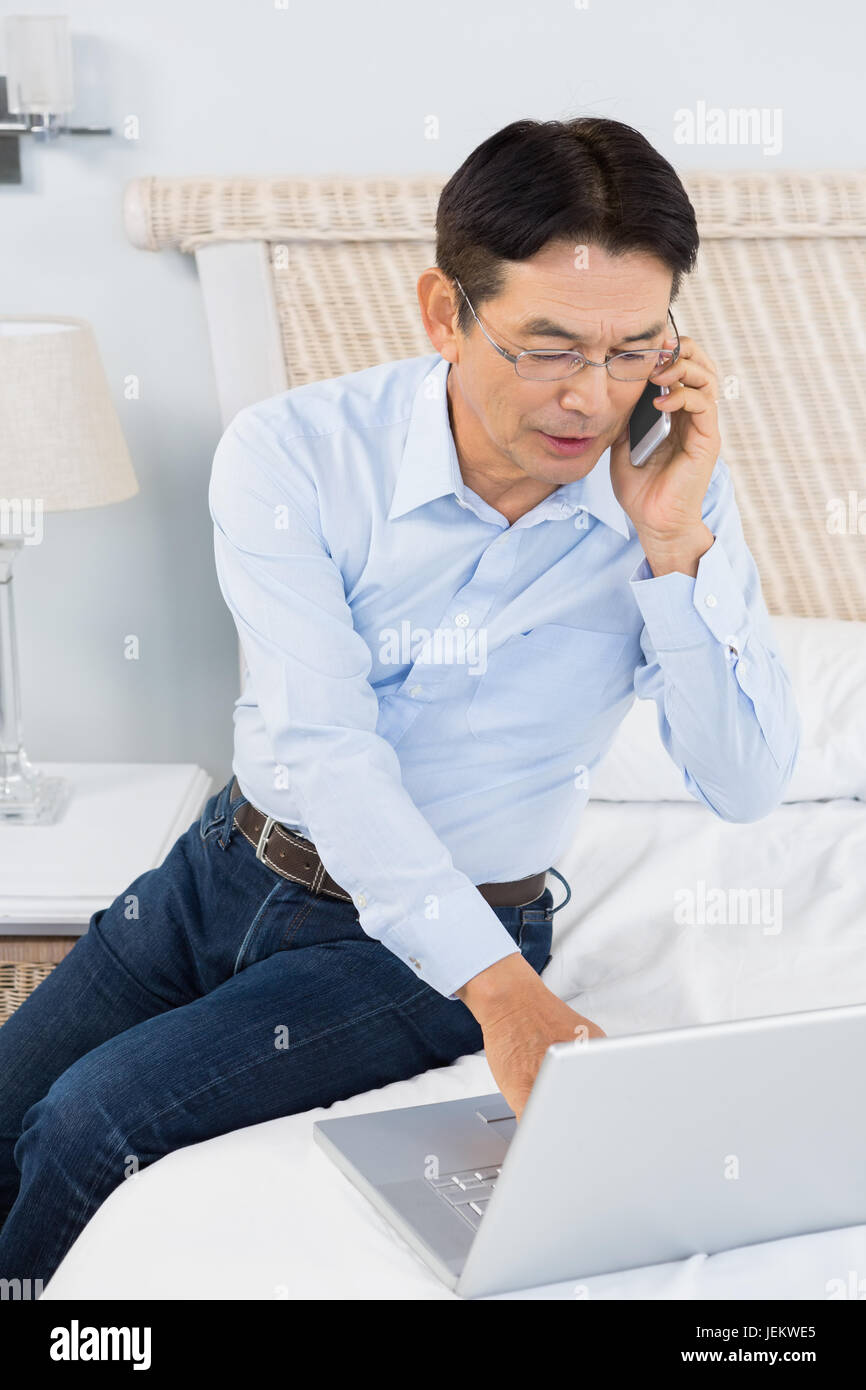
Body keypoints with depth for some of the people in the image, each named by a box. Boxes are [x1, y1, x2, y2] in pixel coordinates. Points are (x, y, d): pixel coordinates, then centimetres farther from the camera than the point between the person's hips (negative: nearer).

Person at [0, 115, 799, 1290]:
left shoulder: (675, 486, -14)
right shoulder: (290, 453, -18)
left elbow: (746, 786, -18)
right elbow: (320, 743, -27)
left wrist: (672, 540, -30)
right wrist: (495, 986, -40)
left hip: (470, 926, -2)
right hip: (230, 868, 2)